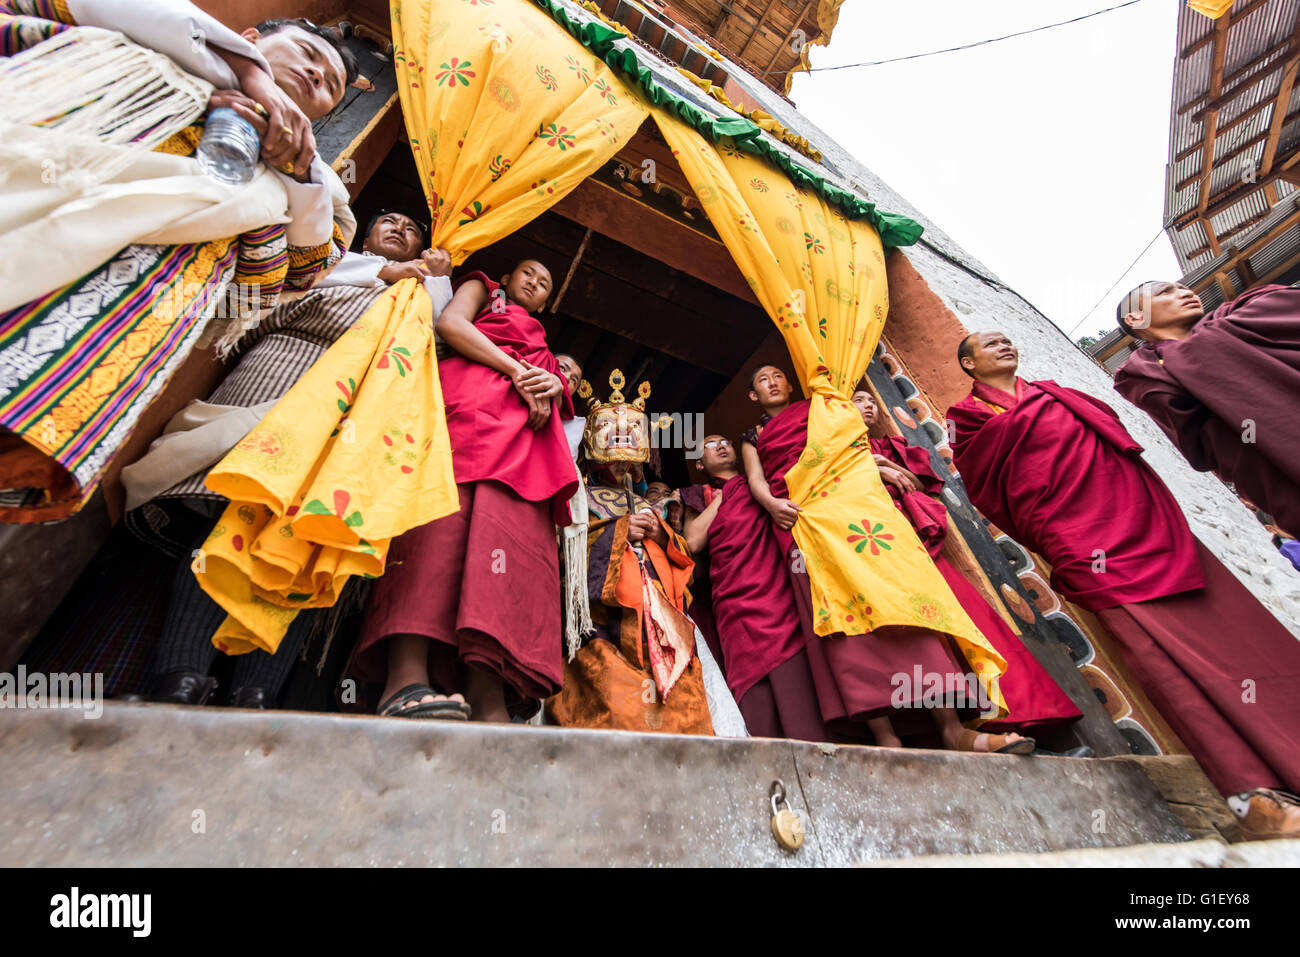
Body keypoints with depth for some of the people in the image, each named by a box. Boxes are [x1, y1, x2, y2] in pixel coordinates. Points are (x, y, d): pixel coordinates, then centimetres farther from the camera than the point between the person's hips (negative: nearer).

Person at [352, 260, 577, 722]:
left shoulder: (542, 345, 42)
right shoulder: (482, 289, 32)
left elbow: (553, 387, 25)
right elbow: (450, 323, 10)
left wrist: (552, 386, 0)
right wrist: (518, 370, -1)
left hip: (526, 429, 3)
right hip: (470, 397, -3)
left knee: (514, 531, -22)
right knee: (447, 506, -29)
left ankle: (488, 700, -36)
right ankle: (405, 675, -41)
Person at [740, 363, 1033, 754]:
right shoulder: (752, 438, 27)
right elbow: (756, 479, 10)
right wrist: (772, 503, -12)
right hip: (798, 513, 0)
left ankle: (951, 727, -20)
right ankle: (886, 738, -25)